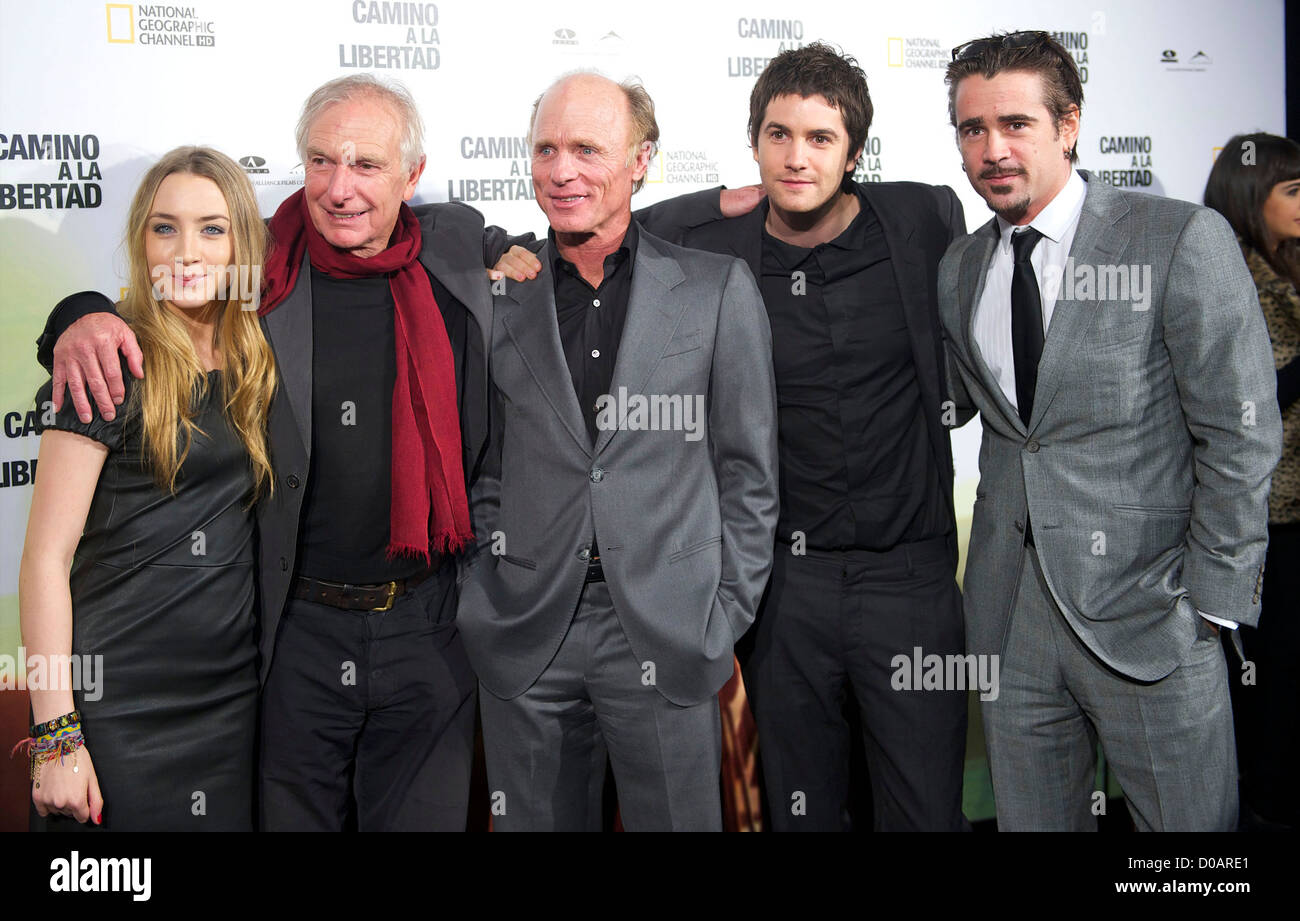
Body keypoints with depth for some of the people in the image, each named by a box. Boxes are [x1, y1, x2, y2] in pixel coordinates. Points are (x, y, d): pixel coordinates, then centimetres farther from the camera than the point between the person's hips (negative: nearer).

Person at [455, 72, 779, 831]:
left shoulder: (719, 289, 1)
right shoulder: (499, 298, 6)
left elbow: (748, 469, 2)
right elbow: (483, 467, 12)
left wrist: (725, 616, -2)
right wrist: (484, 595, 3)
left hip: (667, 633, -1)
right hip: (526, 633, 2)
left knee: (678, 815, 7)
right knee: (535, 819, 12)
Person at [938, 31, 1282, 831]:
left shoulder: (1182, 240, -7)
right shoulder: (958, 269, 9)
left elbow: (1241, 435, -8)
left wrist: (1211, 597, -10)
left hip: (1145, 608, -4)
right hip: (1010, 608, 5)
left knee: (1190, 822, 4)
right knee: (1030, 817, 14)